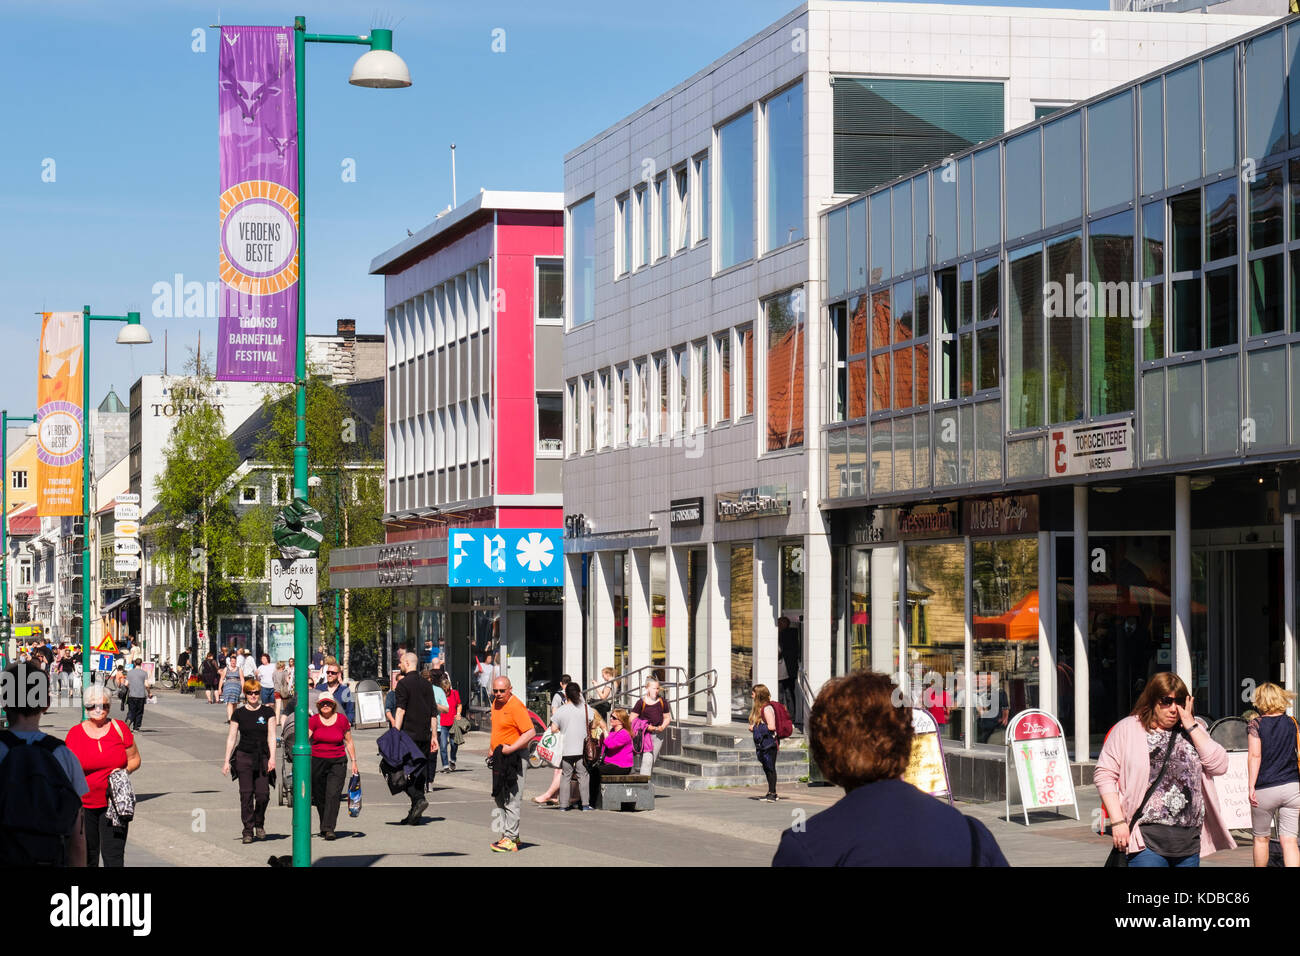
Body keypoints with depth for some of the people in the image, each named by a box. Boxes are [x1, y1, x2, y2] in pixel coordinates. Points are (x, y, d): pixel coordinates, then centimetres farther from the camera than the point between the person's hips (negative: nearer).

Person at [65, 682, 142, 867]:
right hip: (84, 805, 1)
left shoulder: (120, 729, 3)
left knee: (113, 857, -10)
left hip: (114, 805, -1)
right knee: (87, 858, 8)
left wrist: (124, 771, -11)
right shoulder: (75, 733, 3)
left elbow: (135, 759, 11)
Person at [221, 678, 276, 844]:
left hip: (263, 757, 0)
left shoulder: (268, 712, 5)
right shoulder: (239, 713, 5)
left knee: (263, 794, -6)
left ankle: (259, 823, 19)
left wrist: (272, 757, -9)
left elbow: (271, 736, 1)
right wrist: (226, 761, 2)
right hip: (244, 757, 0)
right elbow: (231, 737, 6)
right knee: (246, 794, -4)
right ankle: (248, 830, 1)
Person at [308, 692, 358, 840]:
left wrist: (353, 762, 9)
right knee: (319, 797, 9)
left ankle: (329, 829, -18)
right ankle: (324, 827, 26)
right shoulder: (314, 720, -1)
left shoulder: (342, 719, 2)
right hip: (317, 761, 1)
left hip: (338, 762, -1)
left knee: (333, 795, -14)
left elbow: (349, 742, 10)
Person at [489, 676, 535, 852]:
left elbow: (531, 732, -22)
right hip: (499, 758, 10)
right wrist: (492, 748, 20)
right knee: (500, 798, 14)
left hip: (513, 758, -10)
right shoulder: (496, 703, 12)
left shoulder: (516, 706, -16)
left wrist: (511, 748, -23)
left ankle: (510, 839, -11)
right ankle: (512, 835, 23)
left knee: (511, 799, -10)